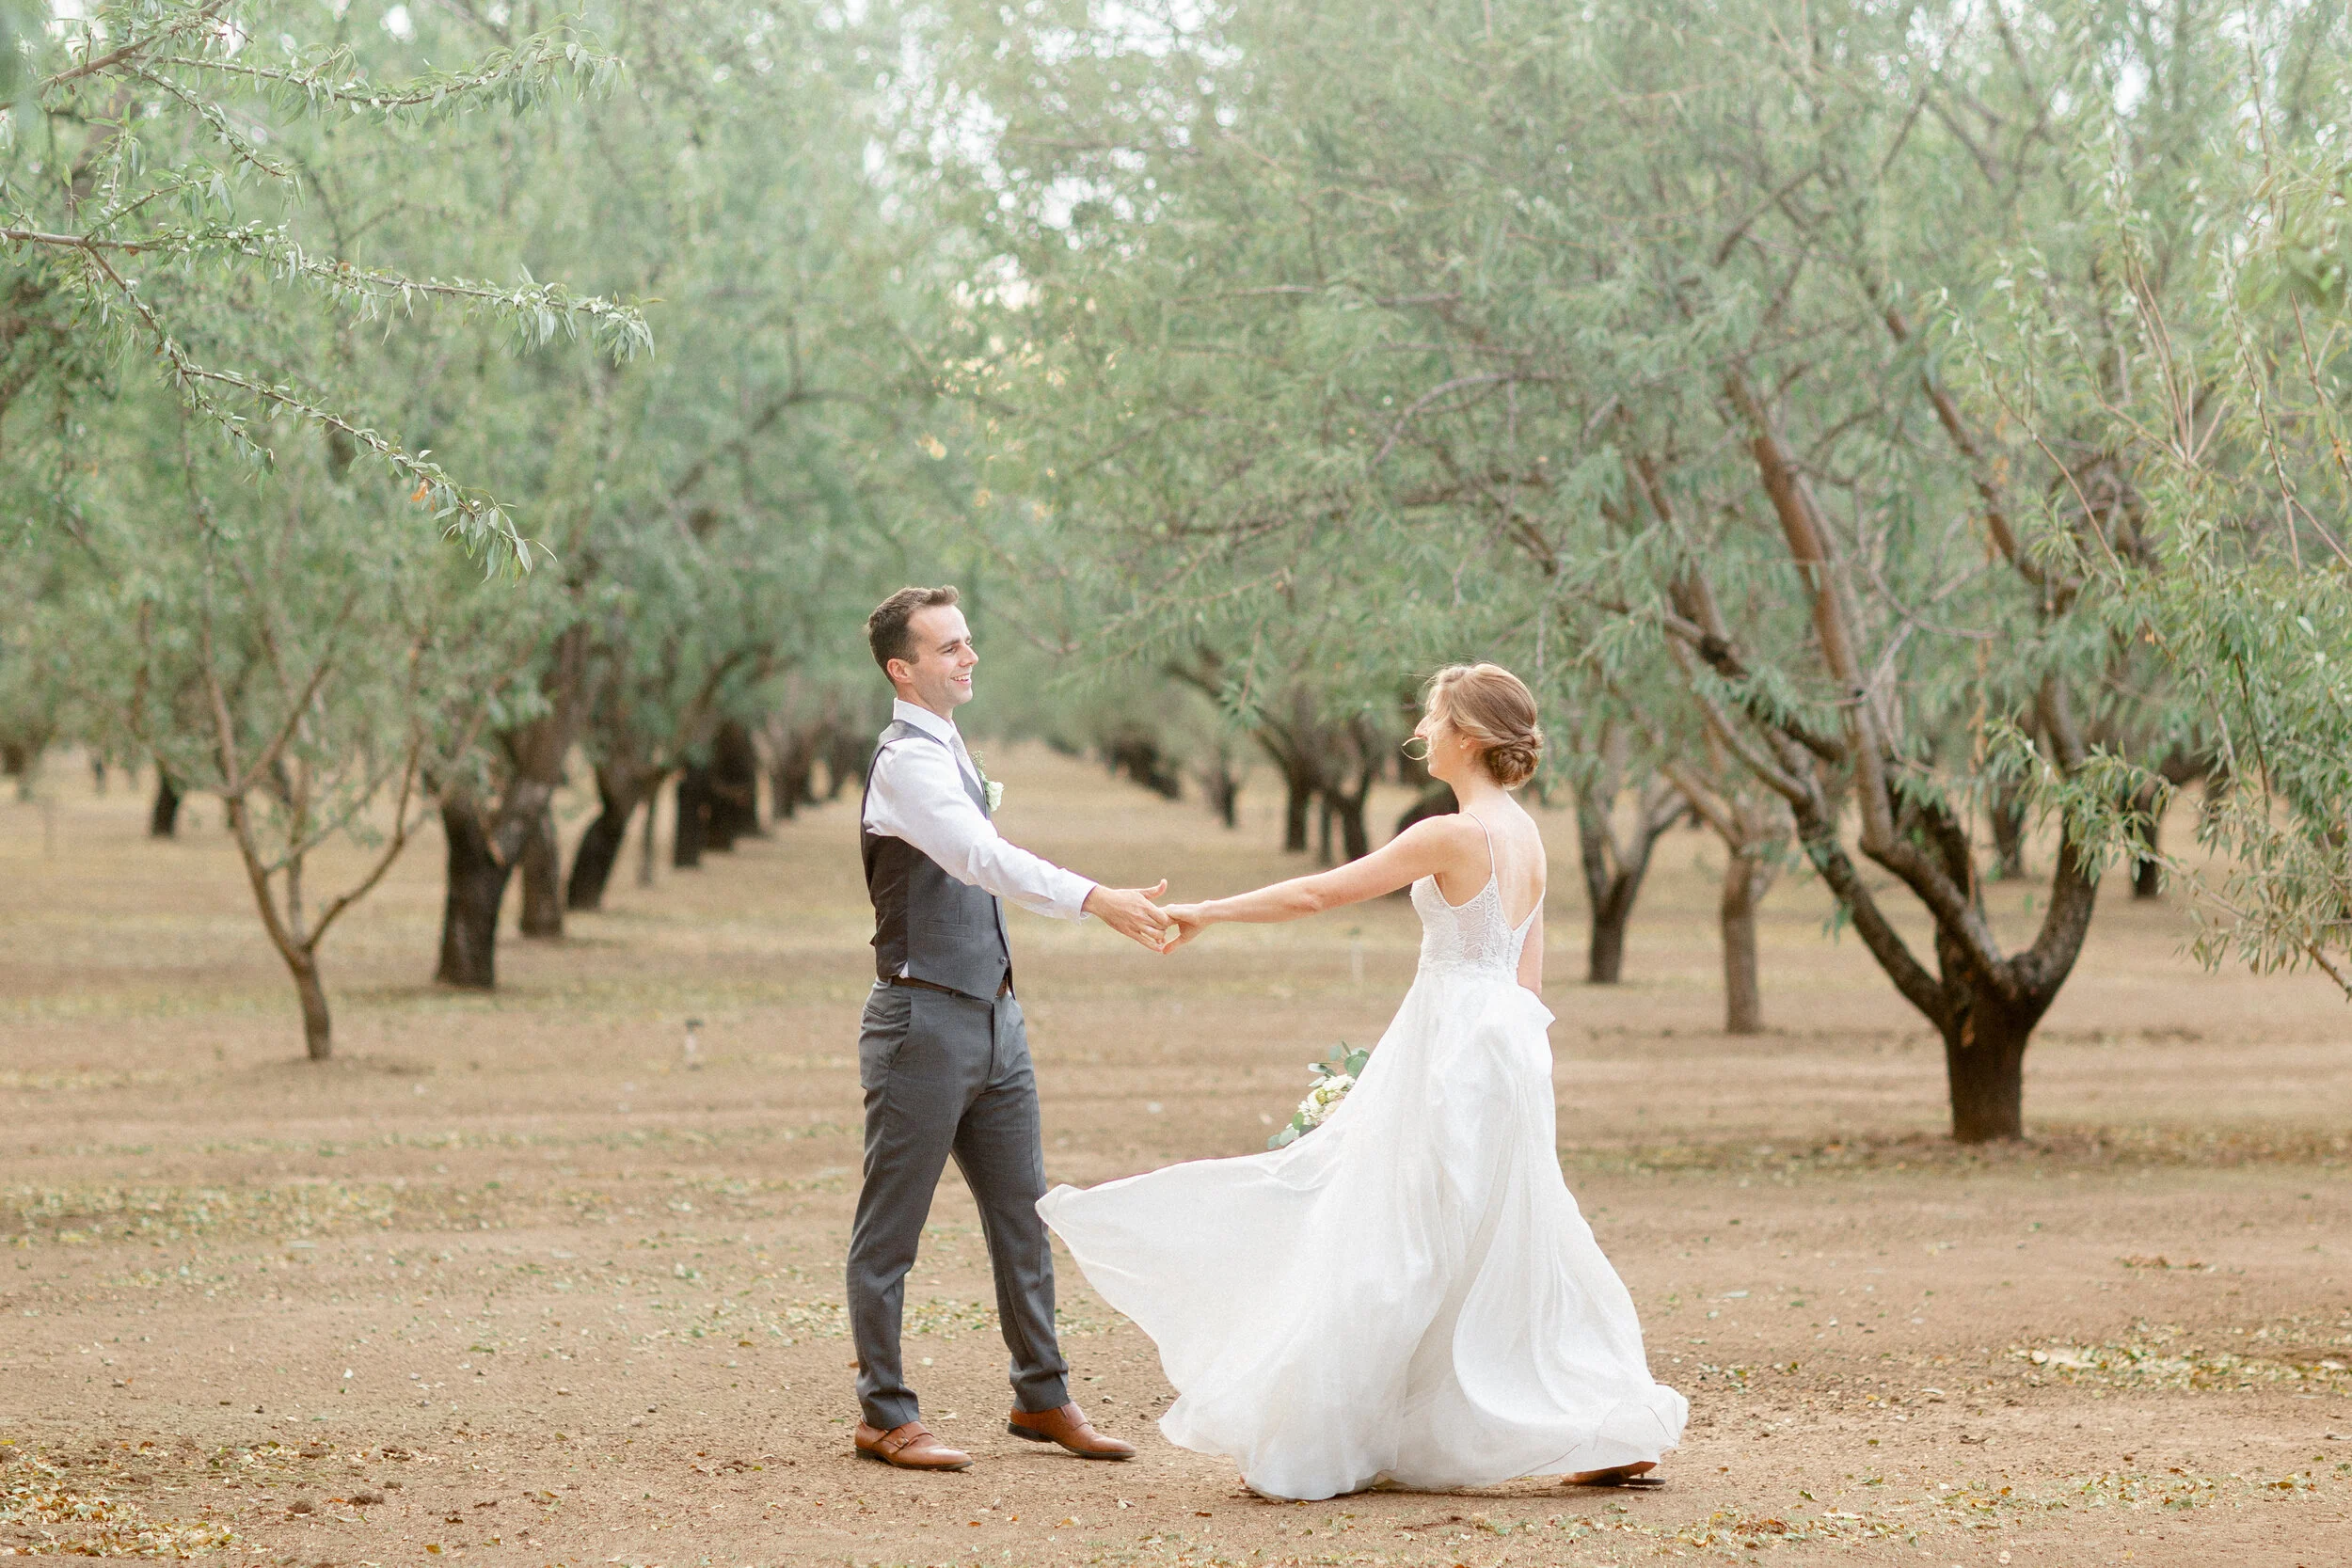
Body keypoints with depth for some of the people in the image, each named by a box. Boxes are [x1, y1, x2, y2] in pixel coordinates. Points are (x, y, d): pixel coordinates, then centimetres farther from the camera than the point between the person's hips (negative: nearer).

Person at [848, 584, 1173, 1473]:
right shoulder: (907, 760, -16)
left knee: (1021, 1213, 12)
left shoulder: (946, 750, 15)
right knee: (891, 1226, 1)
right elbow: (983, 859, -30)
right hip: (925, 1021, -9)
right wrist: (1096, 901, -39)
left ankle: (1041, 1397, 21)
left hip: (991, 1015, 9)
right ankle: (885, 1416, 7)